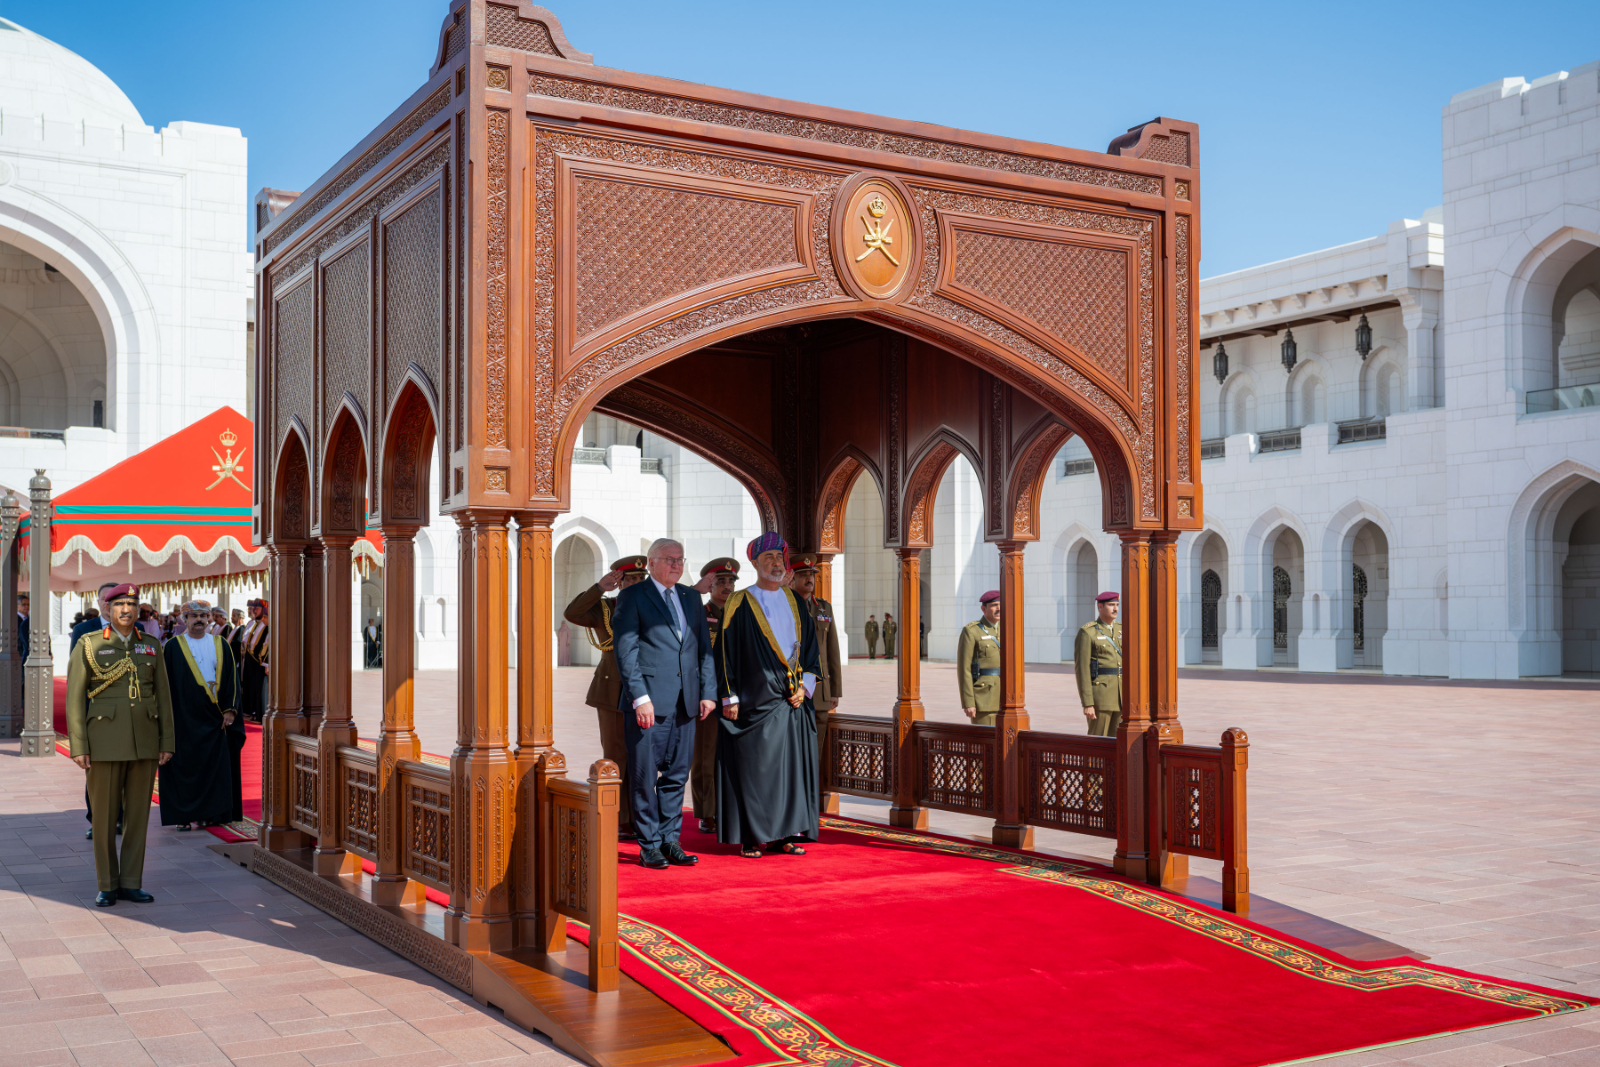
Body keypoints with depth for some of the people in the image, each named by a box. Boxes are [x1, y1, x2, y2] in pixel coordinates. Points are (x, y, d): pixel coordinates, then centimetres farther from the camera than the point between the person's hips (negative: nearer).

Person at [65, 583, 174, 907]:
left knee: (138, 813, 6)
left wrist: (167, 743, 4)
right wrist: (78, 746, -8)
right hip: (106, 742, -3)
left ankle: (131, 883, 15)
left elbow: (163, 697, 10)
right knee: (104, 815, 2)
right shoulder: (89, 645, 0)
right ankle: (107, 886, 13)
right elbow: (75, 698, -2)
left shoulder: (152, 646, 8)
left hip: (145, 743, 3)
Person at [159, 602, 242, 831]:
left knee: (216, 765, 2)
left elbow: (230, 679, 8)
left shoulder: (220, 645, 9)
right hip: (185, 716, -2)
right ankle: (187, 815, 3)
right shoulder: (173, 647, 3)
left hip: (214, 716, 2)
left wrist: (230, 709, -1)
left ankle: (212, 813, 10)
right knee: (186, 766, -2)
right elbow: (165, 682, 2)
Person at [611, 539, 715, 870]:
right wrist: (640, 698, -15)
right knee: (645, 776, 0)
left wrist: (708, 692, 7)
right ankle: (649, 846, 8)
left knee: (676, 775, 8)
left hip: (686, 703, 5)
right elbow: (625, 651, -7)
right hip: (649, 702, -5)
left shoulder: (691, 598, 17)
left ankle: (670, 842, 16)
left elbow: (704, 647, 17)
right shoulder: (631, 597, 0)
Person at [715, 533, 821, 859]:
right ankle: (750, 838, 3)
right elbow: (726, 652, -5)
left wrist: (805, 685, 0)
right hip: (755, 701, -5)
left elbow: (810, 646, 13)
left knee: (793, 765, 5)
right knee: (752, 768, -4)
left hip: (793, 701, 5)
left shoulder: (795, 602, 12)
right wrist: (729, 697, -10)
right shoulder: (740, 604, -2)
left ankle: (784, 833, 12)